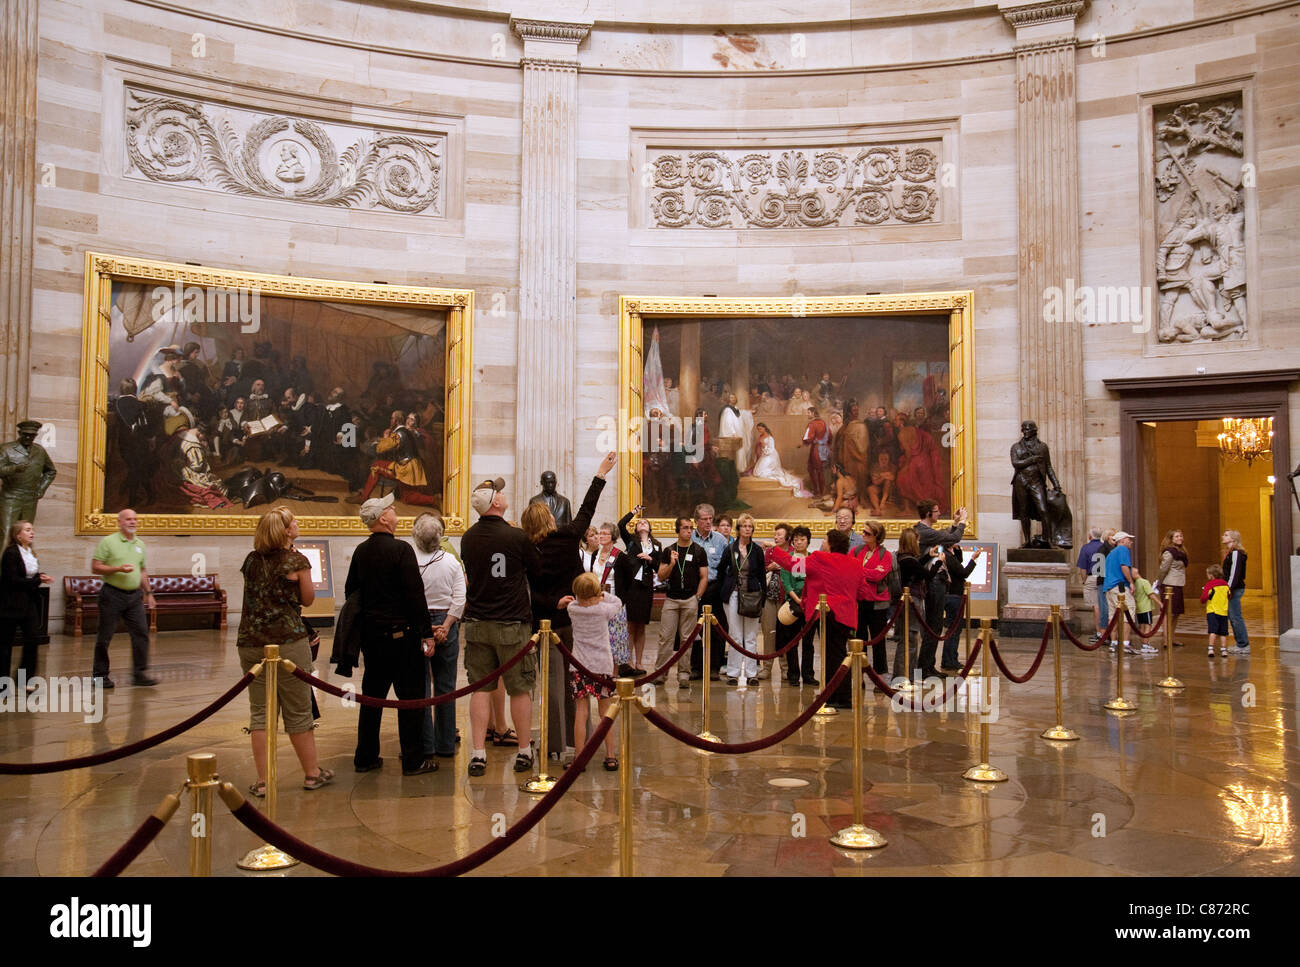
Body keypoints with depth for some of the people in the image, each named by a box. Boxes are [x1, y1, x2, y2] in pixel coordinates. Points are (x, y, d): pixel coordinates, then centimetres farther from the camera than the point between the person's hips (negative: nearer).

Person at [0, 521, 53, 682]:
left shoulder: (30, 553, 10)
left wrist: (41, 577, -2)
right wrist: (38, 580, -18)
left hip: (30, 602, 7)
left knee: (31, 639, 5)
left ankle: (26, 677, 16)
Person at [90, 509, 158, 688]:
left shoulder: (140, 544, 13)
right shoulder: (108, 542, -4)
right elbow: (95, 567, -8)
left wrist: (148, 592, 18)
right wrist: (118, 569, -18)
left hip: (134, 595, 5)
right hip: (112, 594, -5)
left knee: (141, 633, -3)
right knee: (104, 637, 2)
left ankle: (140, 674, 2)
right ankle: (100, 675, 13)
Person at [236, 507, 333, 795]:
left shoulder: (251, 561, 7)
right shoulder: (296, 561, -8)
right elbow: (308, 599, 3)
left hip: (250, 643, 4)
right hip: (288, 642, -4)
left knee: (260, 712, 8)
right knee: (299, 711, 7)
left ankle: (262, 781, 10)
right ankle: (312, 773, 18)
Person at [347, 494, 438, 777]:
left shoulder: (360, 551, 7)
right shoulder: (401, 549, -15)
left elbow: (350, 591, 15)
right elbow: (415, 595, -17)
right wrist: (427, 633, -12)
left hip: (370, 634, 7)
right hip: (401, 634, -7)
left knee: (372, 695, 15)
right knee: (410, 696, 2)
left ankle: (365, 757, 21)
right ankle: (413, 761, 6)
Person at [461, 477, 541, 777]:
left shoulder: (468, 538, 1)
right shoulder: (516, 537, -14)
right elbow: (539, 573, -1)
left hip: (476, 623, 4)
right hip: (512, 623, -4)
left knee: (480, 688, 9)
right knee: (520, 689, 7)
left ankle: (478, 754, 9)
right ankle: (524, 752, 17)